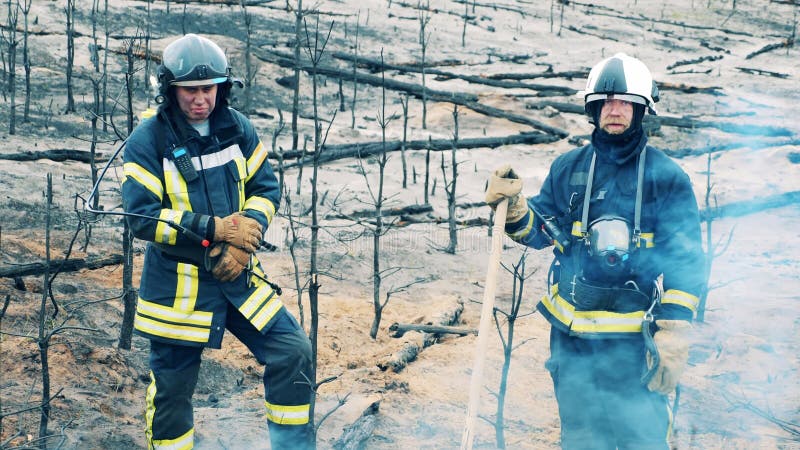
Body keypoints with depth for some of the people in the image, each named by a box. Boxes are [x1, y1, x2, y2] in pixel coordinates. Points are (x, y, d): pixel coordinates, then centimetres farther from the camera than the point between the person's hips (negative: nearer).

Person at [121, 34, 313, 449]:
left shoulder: (236, 127, 1)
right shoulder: (147, 141, -12)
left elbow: (266, 187, 3)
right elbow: (141, 216, -18)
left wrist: (245, 234, -15)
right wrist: (215, 229, -23)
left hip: (237, 275, 4)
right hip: (176, 285, -3)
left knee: (293, 353, -2)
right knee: (172, 388, 7)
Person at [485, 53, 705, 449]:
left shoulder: (666, 176, -5)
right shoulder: (568, 168, 4)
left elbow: (686, 262, -6)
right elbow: (541, 231, 10)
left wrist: (674, 334, -13)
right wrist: (513, 208, -11)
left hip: (636, 339, -3)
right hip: (571, 335, 3)